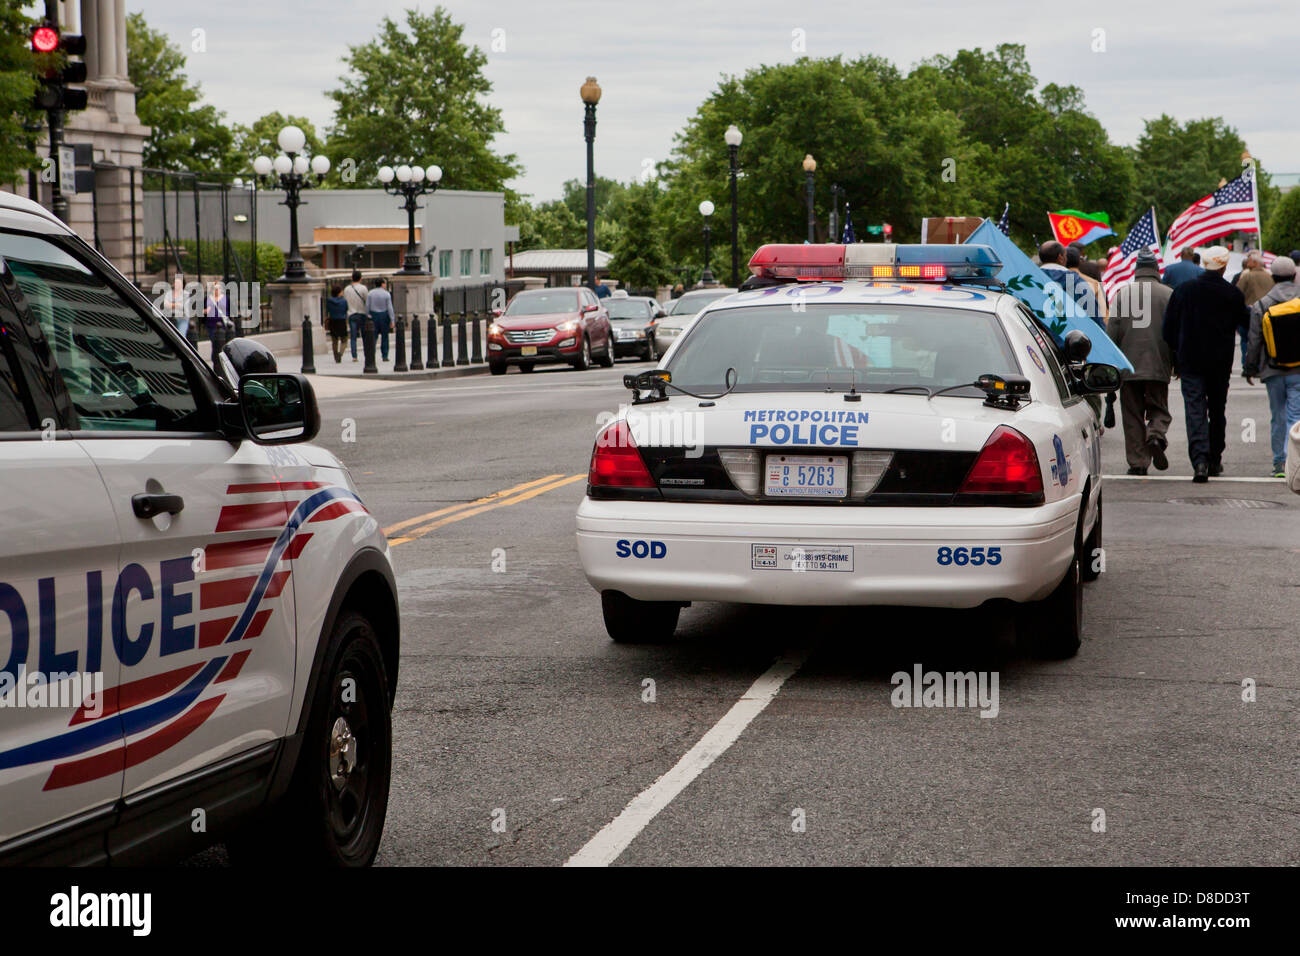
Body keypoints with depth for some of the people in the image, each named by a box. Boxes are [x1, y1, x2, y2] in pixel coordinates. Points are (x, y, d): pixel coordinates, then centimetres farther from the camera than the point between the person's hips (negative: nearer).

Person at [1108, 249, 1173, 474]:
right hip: (1158, 366, 0)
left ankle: (1137, 461, 2)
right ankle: (1156, 435, -18)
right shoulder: (1168, 294, 0)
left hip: (1129, 365, 0)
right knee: (1158, 409, 12)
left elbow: (1112, 330, -1)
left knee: (1132, 414, 5)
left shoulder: (1123, 293, 0)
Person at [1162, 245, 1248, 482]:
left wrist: (1177, 356, 13)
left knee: (1195, 411, -4)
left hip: (1190, 362, -1)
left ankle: (1200, 460, -21)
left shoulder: (1183, 290, -4)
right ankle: (1215, 460, 23)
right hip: (1221, 363, 1)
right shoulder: (1233, 294, -6)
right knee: (1217, 410, 15)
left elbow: (1169, 328, 1)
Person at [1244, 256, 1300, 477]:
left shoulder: (1261, 304, 0)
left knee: (1278, 417, 11)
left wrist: (1250, 368, 12)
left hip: (1273, 371, 1)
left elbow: (1254, 341, 3)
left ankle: (1279, 463, 14)